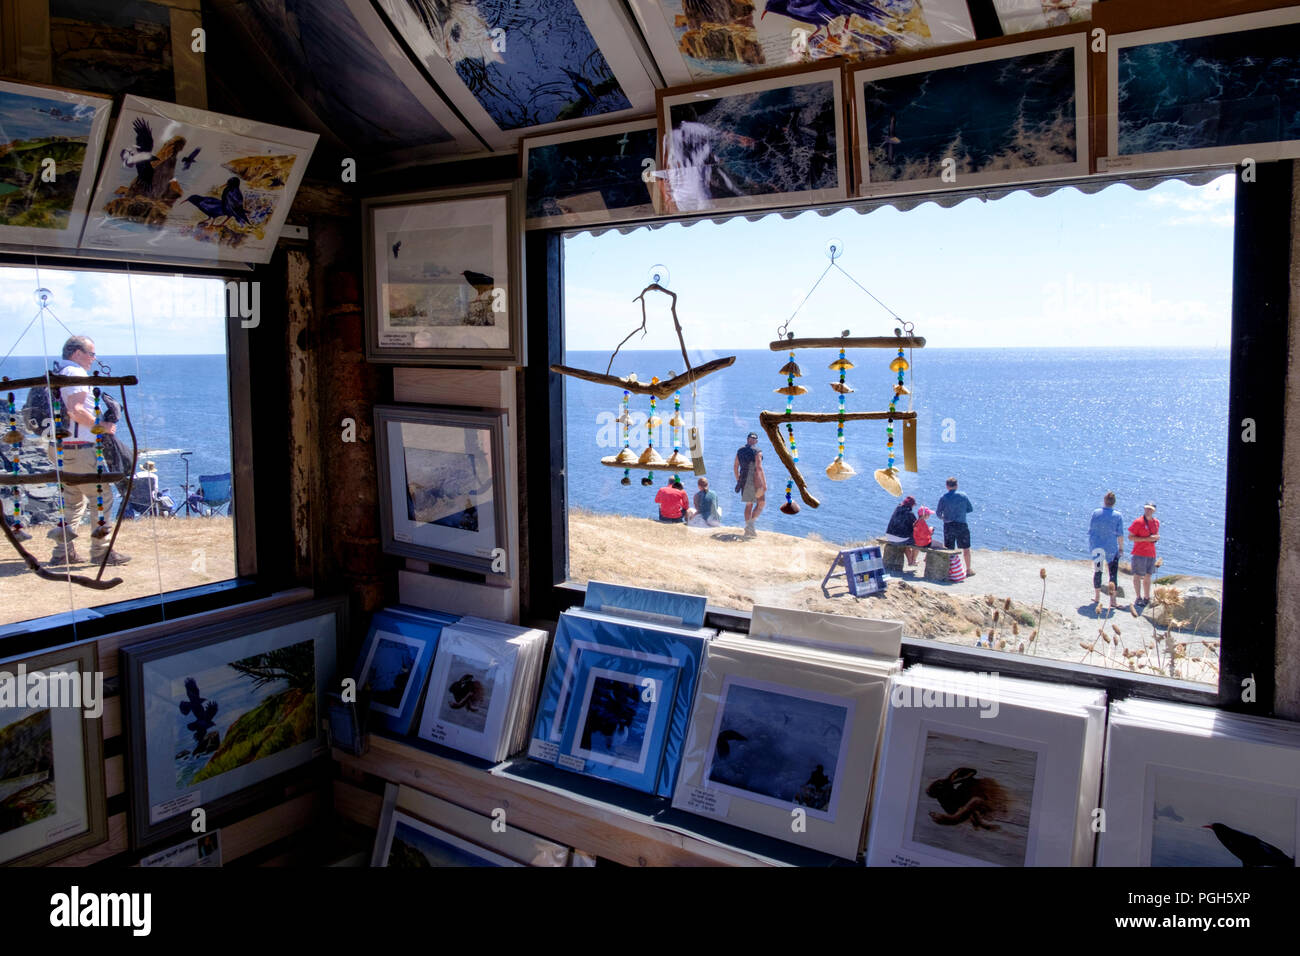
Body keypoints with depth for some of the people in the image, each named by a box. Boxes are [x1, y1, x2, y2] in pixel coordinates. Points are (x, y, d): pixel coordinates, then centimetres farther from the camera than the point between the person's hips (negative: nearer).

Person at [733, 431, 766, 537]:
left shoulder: (740, 450, 7)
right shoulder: (757, 452, -12)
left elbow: (735, 467, 12)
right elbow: (759, 468, -20)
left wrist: (738, 480, 22)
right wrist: (764, 483, -17)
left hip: (744, 481, 6)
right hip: (755, 480, -6)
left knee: (749, 504, 15)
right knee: (761, 503, 7)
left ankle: (748, 530, 15)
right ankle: (751, 524, -8)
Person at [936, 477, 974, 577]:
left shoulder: (943, 497, -4)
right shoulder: (963, 496, -4)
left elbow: (938, 512, -1)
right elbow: (970, 509, 3)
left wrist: (941, 517, 21)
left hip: (948, 526, 1)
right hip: (961, 525, -1)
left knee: (948, 549, 8)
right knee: (966, 548, 11)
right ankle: (968, 570, 17)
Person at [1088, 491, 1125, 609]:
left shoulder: (1096, 513, -5)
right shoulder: (1118, 516, -9)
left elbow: (1090, 530, 1)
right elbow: (1120, 534, -8)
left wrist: (1090, 545, 13)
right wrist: (1121, 547, 4)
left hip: (1096, 547, 2)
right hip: (1112, 548, -2)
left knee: (1097, 571, 15)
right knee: (1113, 573, 4)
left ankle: (1097, 597, 25)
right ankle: (1112, 600, 1)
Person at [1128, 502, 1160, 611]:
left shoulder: (1156, 522, 10)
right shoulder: (1138, 522, -10)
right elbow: (1130, 537, -12)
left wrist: (1156, 538, 1)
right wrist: (1146, 539, -19)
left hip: (1151, 553, 6)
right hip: (1139, 553, -6)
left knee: (1148, 576, 13)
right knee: (1138, 576, -5)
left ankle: (1147, 598, 23)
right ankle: (1139, 598, 1)